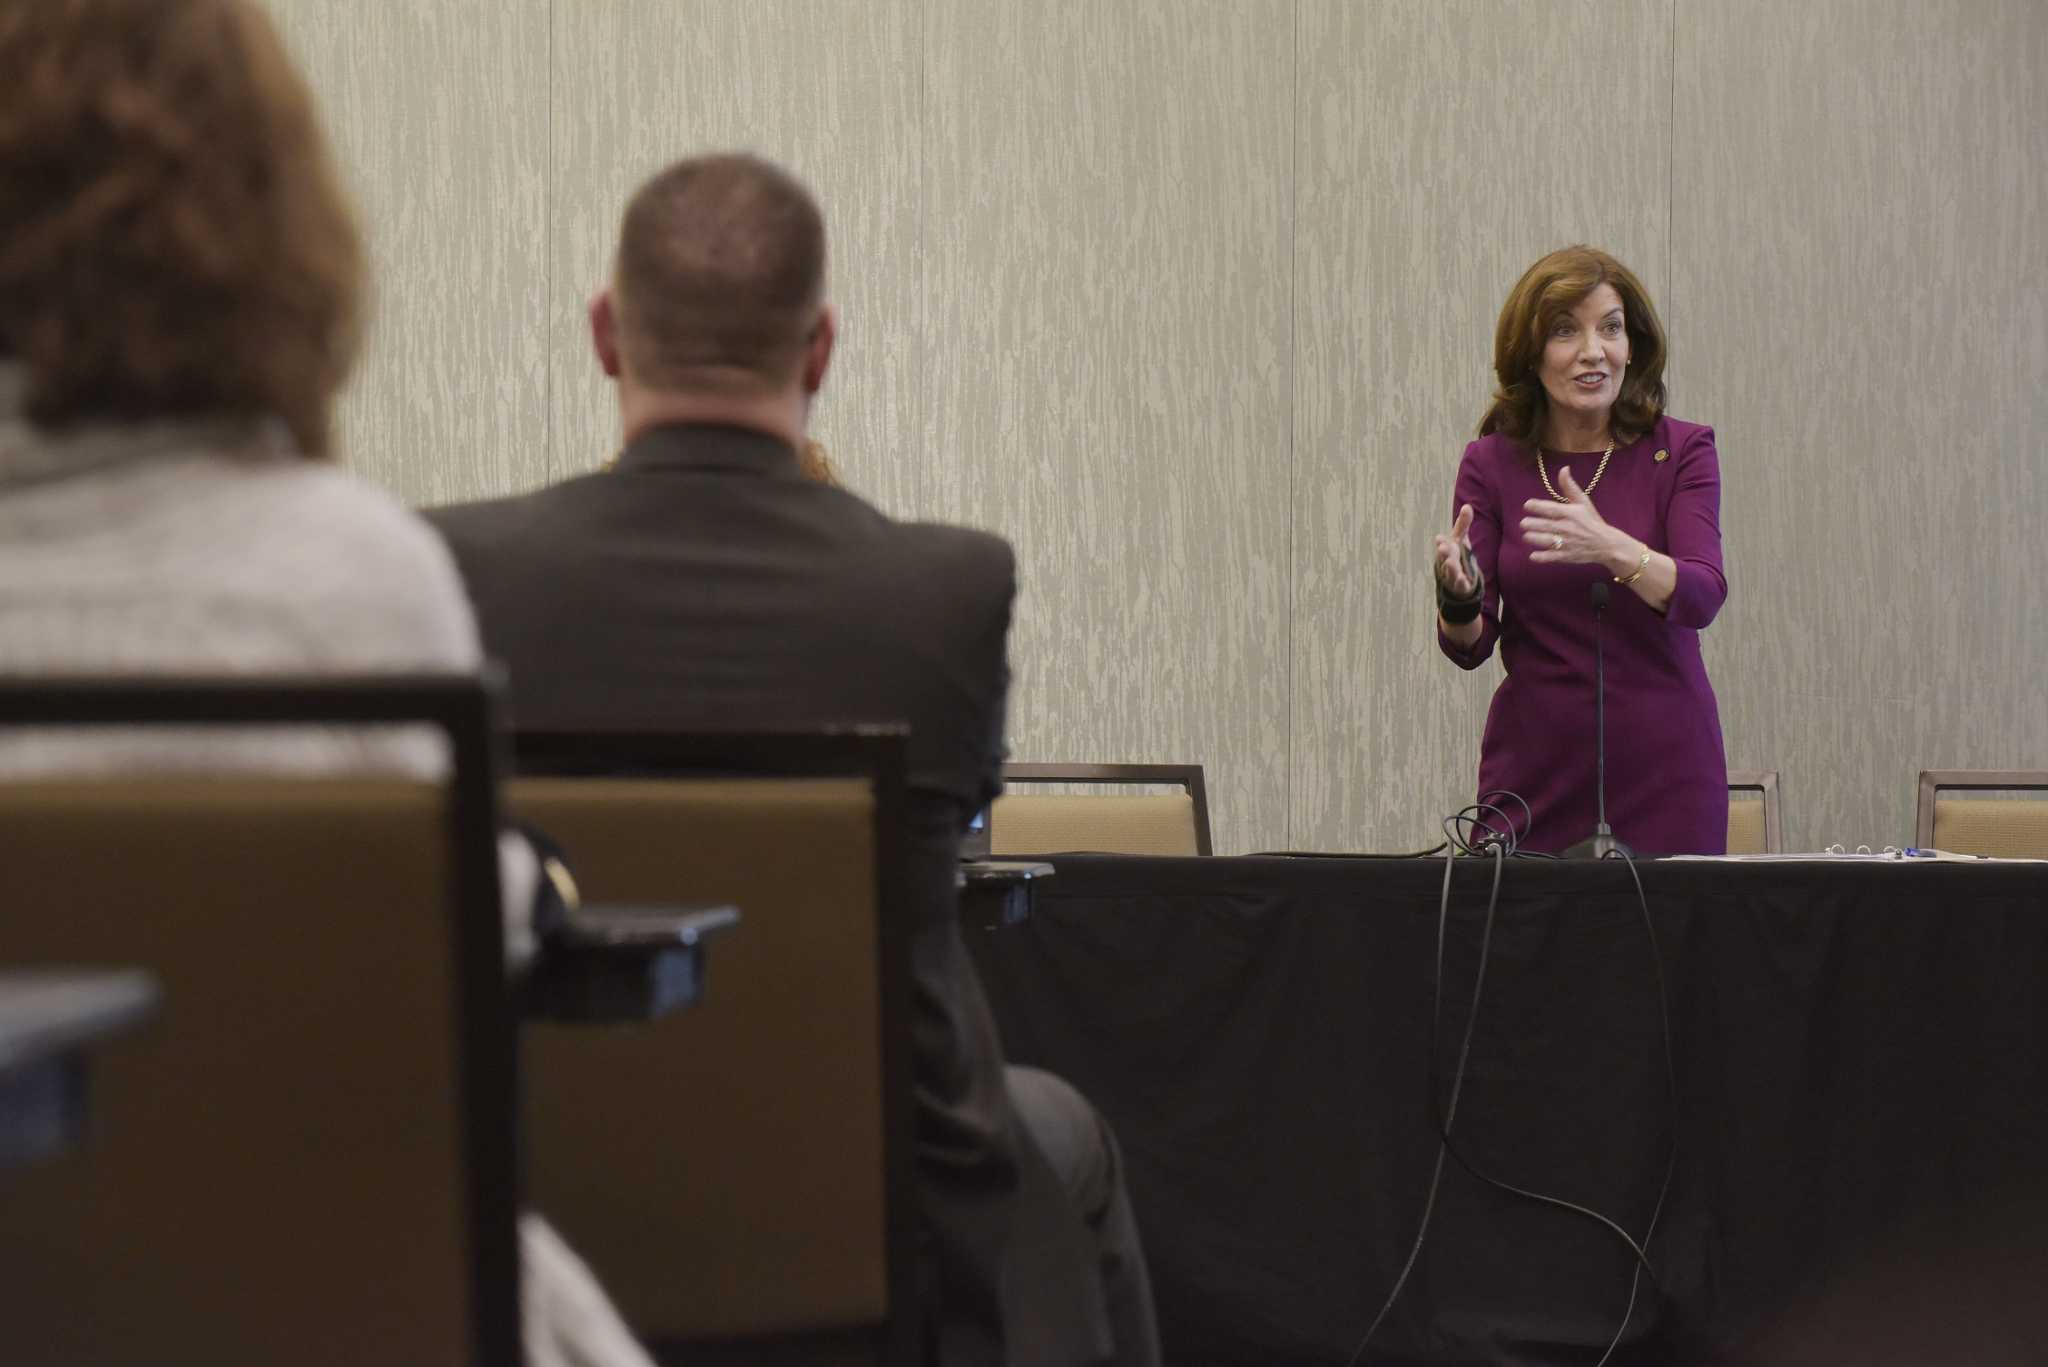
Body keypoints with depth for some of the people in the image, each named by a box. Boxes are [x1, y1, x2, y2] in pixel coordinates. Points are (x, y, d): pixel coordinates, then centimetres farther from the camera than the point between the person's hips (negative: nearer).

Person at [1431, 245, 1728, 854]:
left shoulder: (1681, 451, -2)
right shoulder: (1491, 462, 1)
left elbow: (1702, 596, -17)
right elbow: (1469, 646, -3)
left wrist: (1610, 547, -34)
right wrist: (1458, 595, -24)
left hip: (1663, 762, -1)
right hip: (1535, 763, 1)